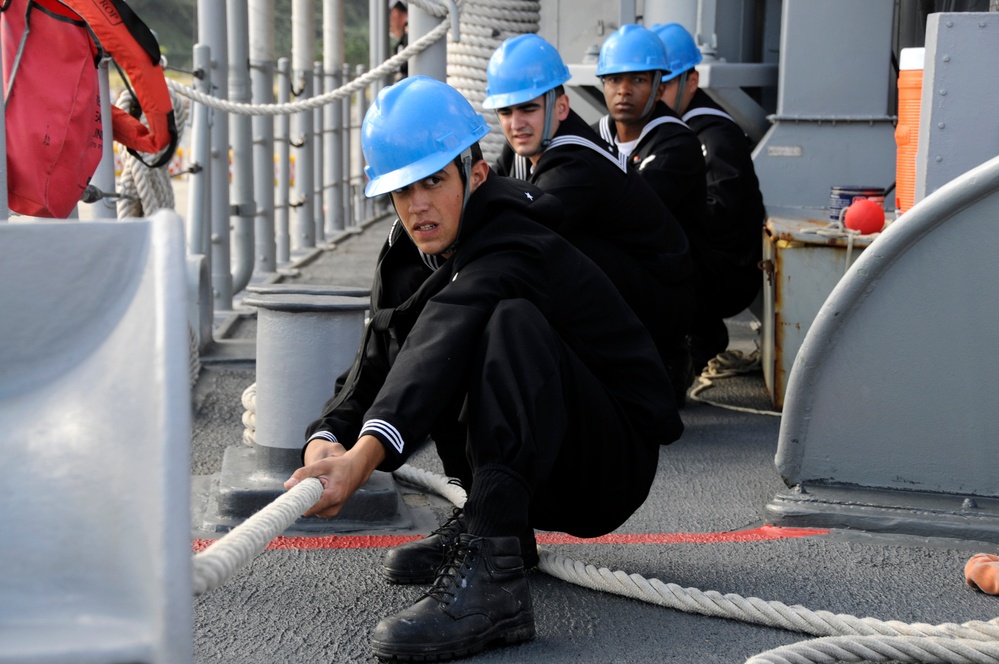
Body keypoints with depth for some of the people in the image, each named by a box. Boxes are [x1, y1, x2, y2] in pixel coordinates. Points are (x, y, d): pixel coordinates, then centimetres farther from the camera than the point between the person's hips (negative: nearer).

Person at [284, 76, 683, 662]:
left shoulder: (514, 252, -23)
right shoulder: (412, 259, 3)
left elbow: (439, 353, -40)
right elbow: (373, 371, -2)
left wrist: (363, 456, -54)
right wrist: (327, 441, -24)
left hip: (613, 467, -8)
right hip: (541, 480, 8)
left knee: (509, 322, -32)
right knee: (399, 325, 0)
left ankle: (493, 576, -44)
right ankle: (486, 520, 5)